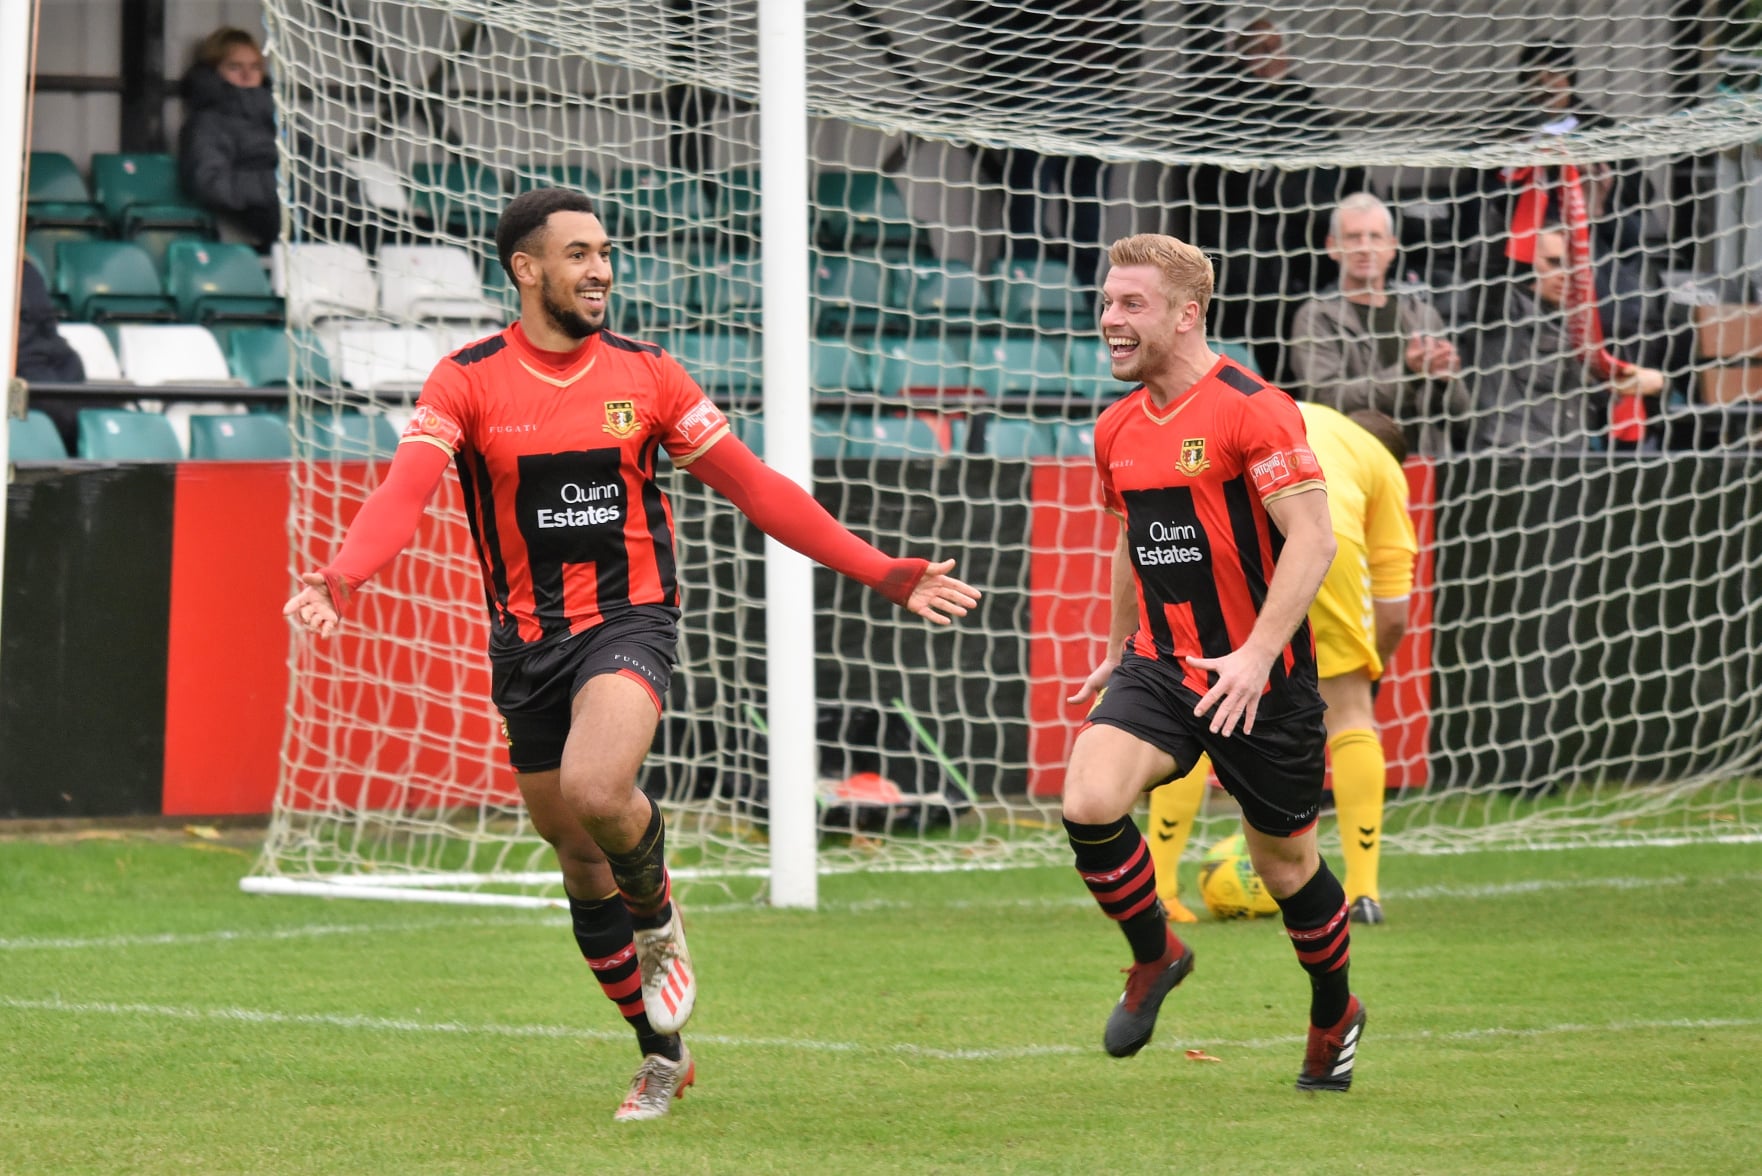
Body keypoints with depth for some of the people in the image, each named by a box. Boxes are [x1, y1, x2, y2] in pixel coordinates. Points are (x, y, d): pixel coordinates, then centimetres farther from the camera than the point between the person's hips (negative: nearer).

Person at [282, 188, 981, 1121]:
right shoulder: (468, 381, -4)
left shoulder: (646, 375, 1)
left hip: (628, 621, -2)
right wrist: (339, 578, -39)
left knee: (593, 790, -30)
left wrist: (888, 578, 4)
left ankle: (659, 922, 2)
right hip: (526, 641, 2)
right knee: (580, 863, 9)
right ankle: (662, 1054, 26)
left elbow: (755, 488, 7)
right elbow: (405, 492, -18)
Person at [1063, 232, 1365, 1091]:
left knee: (1285, 862, 8)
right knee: (1088, 802, -20)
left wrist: (1258, 653, -28)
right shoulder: (1117, 430, 8)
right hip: (1160, 666, 5)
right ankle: (1154, 956, 6)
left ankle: (1335, 1015, 35)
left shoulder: (1252, 410, -15)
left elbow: (1312, 539, -20)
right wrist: (1118, 653, 26)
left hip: (1259, 677, -5)